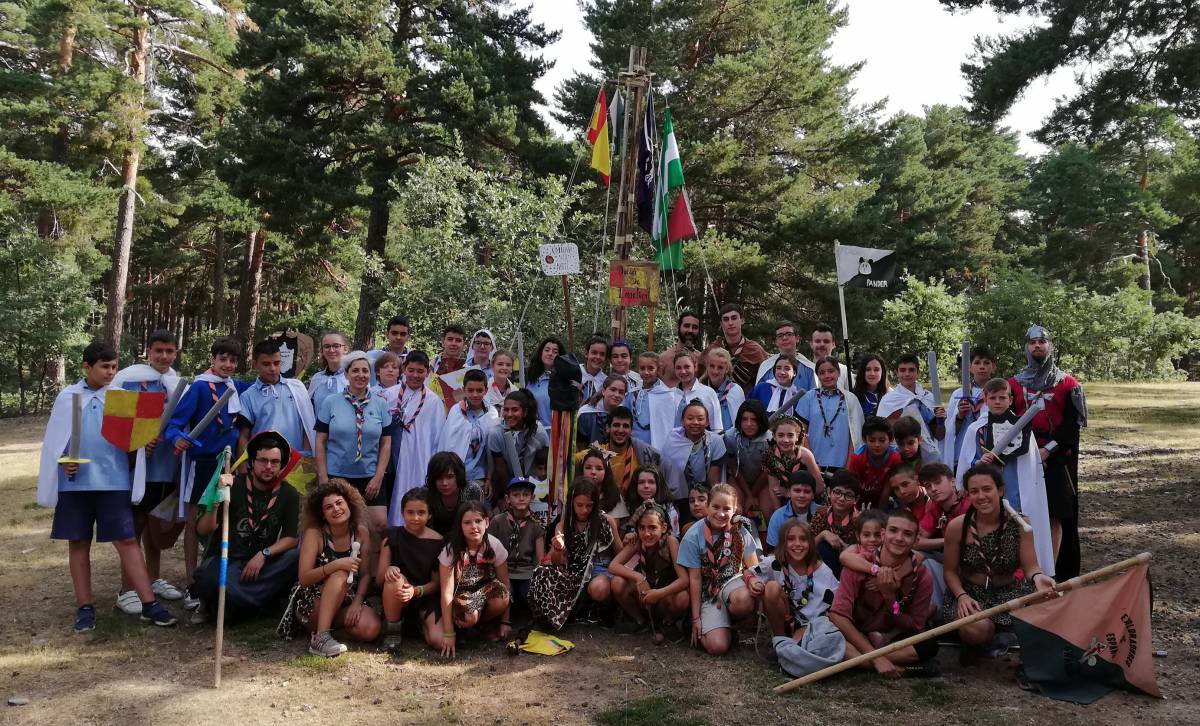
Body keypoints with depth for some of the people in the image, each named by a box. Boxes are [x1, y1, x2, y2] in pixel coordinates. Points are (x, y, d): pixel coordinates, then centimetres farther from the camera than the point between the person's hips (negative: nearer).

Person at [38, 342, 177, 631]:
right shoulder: (67, 397, 6)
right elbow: (54, 438, 8)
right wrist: (62, 460, -11)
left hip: (113, 480, -1)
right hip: (75, 481, 1)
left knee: (127, 540, -3)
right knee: (78, 542, 8)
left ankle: (149, 604, -2)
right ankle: (85, 606, 19)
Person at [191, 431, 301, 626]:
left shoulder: (289, 495, 1)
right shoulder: (233, 485, -7)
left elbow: (291, 538, -1)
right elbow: (203, 530, -11)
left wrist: (264, 554, -17)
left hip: (260, 564, 3)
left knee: (299, 558, -27)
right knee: (206, 576, -37)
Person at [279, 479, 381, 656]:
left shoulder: (361, 532, -3)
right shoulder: (315, 533, -12)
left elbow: (365, 575, -1)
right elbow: (304, 579, -19)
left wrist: (356, 603, -18)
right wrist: (335, 565, -33)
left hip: (345, 602, 3)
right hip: (312, 602, -3)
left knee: (371, 629, -27)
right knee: (340, 575, -33)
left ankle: (323, 630, -3)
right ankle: (320, 638, -34)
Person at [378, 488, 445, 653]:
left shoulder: (438, 542, -3)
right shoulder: (392, 536, -3)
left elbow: (436, 582, -1)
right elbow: (380, 578, -3)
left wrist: (416, 591, -22)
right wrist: (388, 570, -27)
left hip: (426, 596, 0)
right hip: (397, 599, 0)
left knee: (440, 642, -24)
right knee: (394, 579, -36)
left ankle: (422, 623, 12)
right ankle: (393, 630, -11)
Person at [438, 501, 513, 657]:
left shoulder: (494, 546, -13)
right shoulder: (451, 550, -19)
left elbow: (505, 585, -8)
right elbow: (447, 592, -21)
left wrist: (505, 622, -11)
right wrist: (448, 633, -23)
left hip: (486, 591, 2)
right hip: (461, 594, -2)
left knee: (500, 599, -33)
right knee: (469, 617, -35)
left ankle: (488, 624, 0)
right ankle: (462, 628, 2)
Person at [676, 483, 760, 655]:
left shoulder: (739, 530, -6)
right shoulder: (693, 536, -11)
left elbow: (753, 567, 0)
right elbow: (695, 578, -8)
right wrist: (696, 618, -6)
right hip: (709, 592, -2)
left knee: (744, 600, -37)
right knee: (718, 647, -22)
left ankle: (733, 622, -1)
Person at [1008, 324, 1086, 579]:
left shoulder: (1067, 383, 4)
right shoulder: (1014, 384, 9)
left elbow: (1074, 423, -4)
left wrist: (1048, 449, -13)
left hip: (1057, 459, -1)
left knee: (1056, 516, -2)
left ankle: (1052, 571, 4)